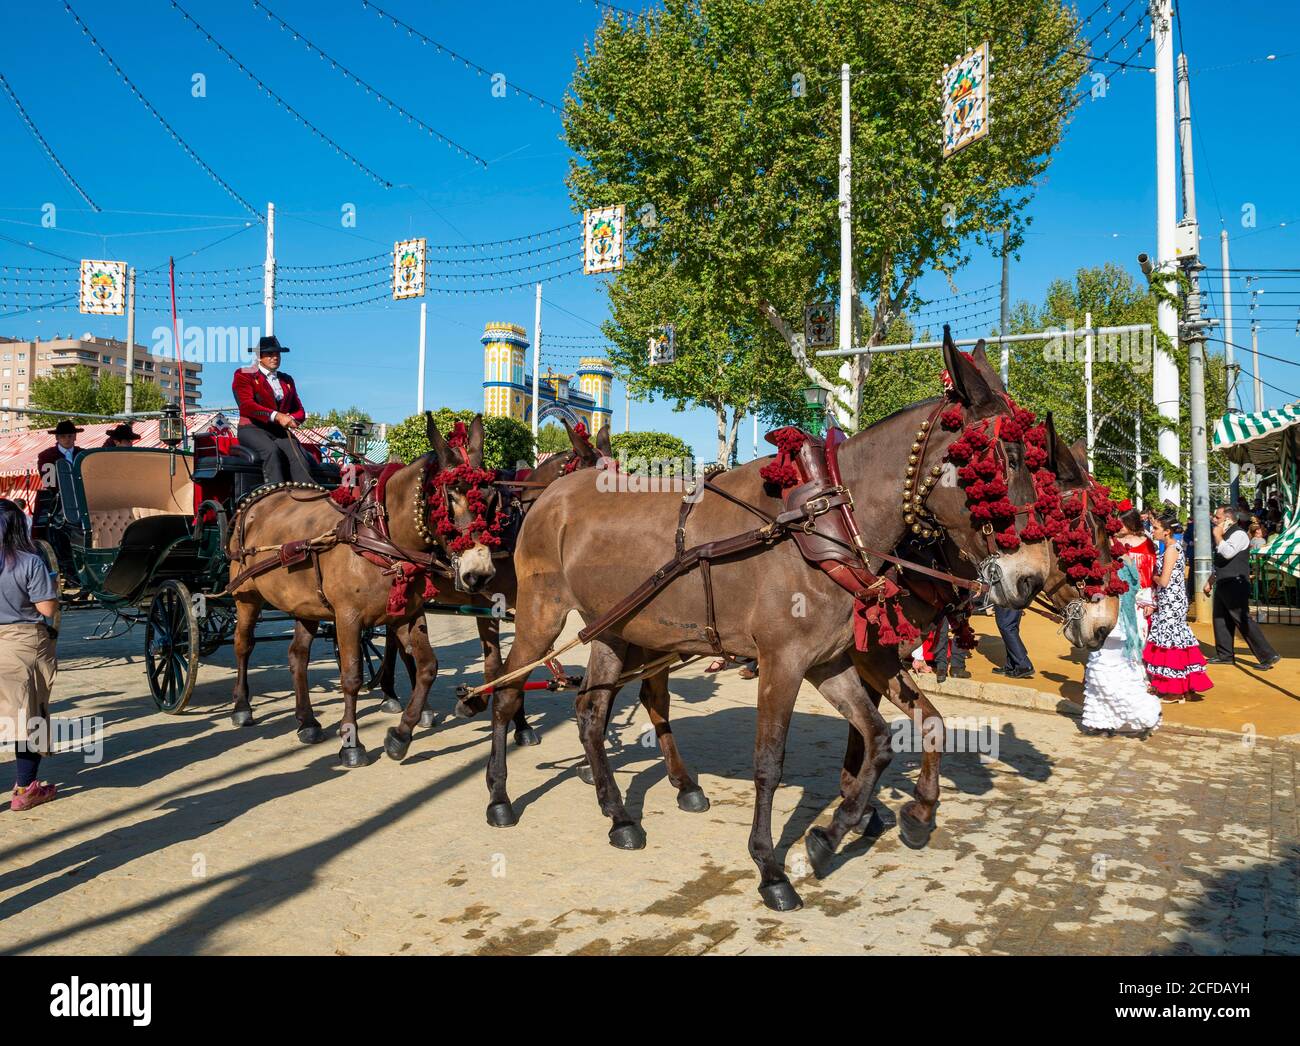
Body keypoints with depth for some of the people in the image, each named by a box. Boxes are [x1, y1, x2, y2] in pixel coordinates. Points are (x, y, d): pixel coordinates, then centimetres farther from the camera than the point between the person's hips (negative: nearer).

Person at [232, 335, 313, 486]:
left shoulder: (287, 380, 24)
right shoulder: (243, 375, 7)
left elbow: (300, 411, 19)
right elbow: (247, 405, -10)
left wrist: (290, 419, -7)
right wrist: (276, 416, -23)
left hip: (280, 432, 4)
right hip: (253, 429, -4)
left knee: (299, 457, -27)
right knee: (272, 451, -36)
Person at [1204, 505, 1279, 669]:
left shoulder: (1239, 534, -13)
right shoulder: (1224, 535, 16)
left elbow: (1228, 553, -30)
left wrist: (1217, 536, -18)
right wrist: (1210, 581, 25)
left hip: (1235, 586, -10)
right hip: (1223, 586, 10)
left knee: (1243, 621, -9)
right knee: (1220, 619, 13)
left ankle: (1268, 656, -2)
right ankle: (1225, 655, 22)